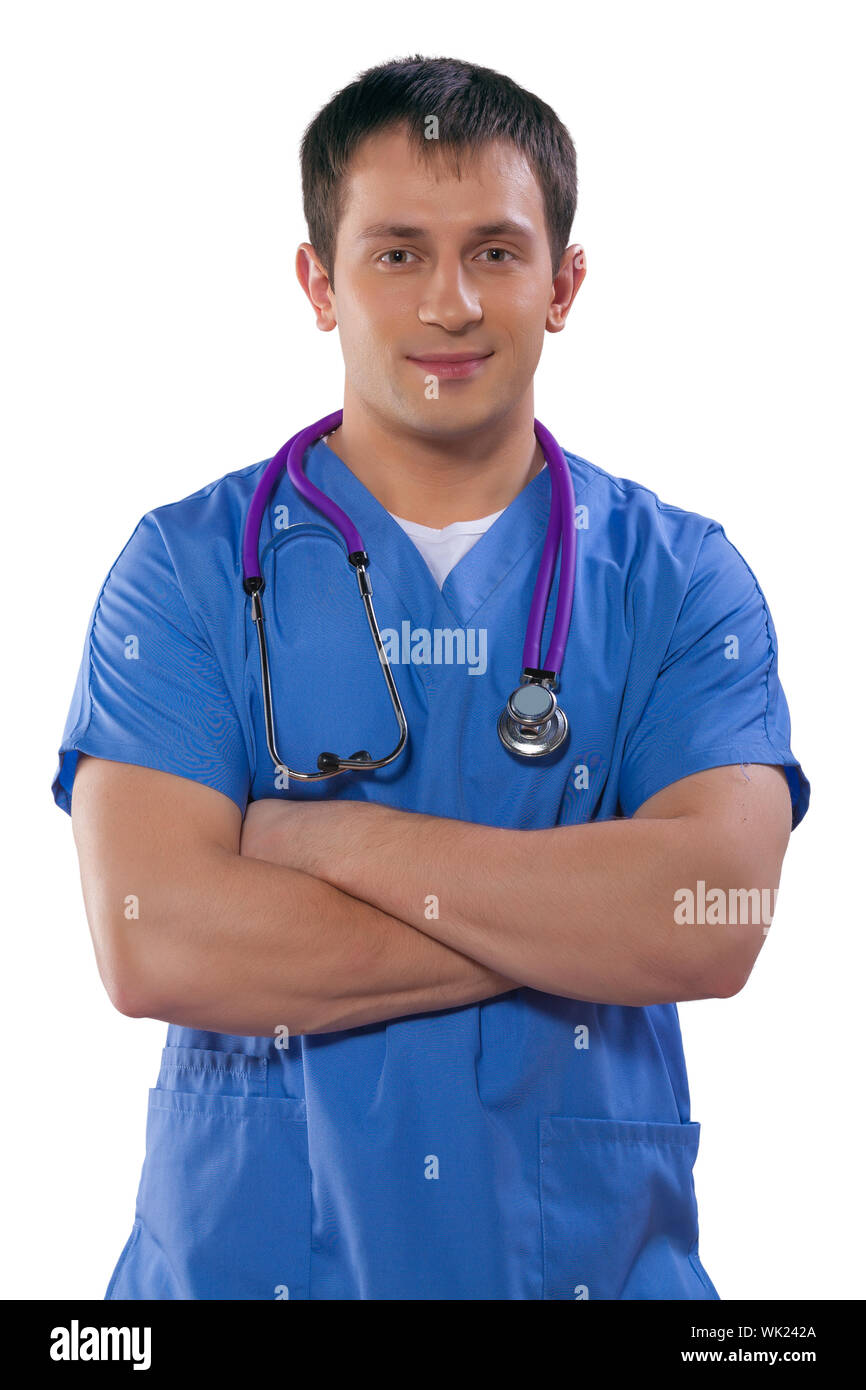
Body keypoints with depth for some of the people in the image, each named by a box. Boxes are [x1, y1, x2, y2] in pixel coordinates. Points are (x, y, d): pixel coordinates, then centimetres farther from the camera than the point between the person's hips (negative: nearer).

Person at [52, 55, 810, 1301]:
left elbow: (714, 921, -17)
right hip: (240, 1251, 0)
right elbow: (153, 945, -17)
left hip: (597, 1252, 1)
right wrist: (578, 918, -16)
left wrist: (320, 836, -17)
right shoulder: (188, 566, -5)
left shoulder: (681, 578, -3)